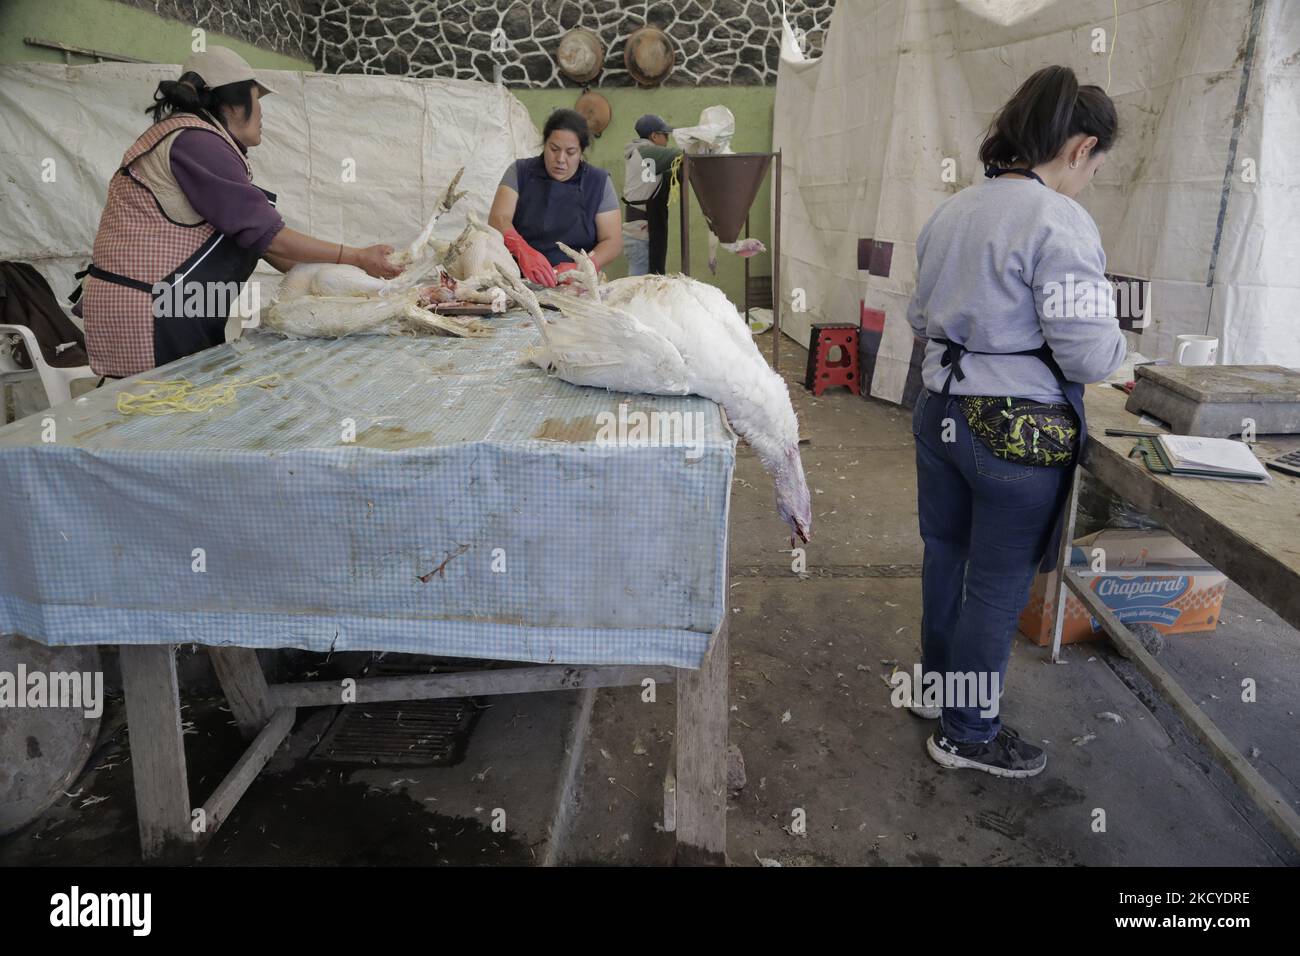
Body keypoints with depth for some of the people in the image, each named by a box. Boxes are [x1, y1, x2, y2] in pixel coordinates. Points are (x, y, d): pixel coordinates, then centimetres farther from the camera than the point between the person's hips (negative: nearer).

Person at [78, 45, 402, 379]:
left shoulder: (194, 139, 17)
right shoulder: (196, 142, -14)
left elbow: (251, 234, 15)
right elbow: (267, 235, -16)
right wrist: (358, 258, -10)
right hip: (146, 313, -10)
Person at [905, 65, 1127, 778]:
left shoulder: (949, 213, 5)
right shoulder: (1060, 222, -18)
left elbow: (920, 319, 15)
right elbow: (1088, 357, -19)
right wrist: (1110, 337, 2)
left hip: (942, 413, 8)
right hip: (1018, 433, -7)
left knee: (945, 556, 22)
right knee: (1000, 587, 7)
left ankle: (937, 685, 42)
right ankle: (966, 734, 23)